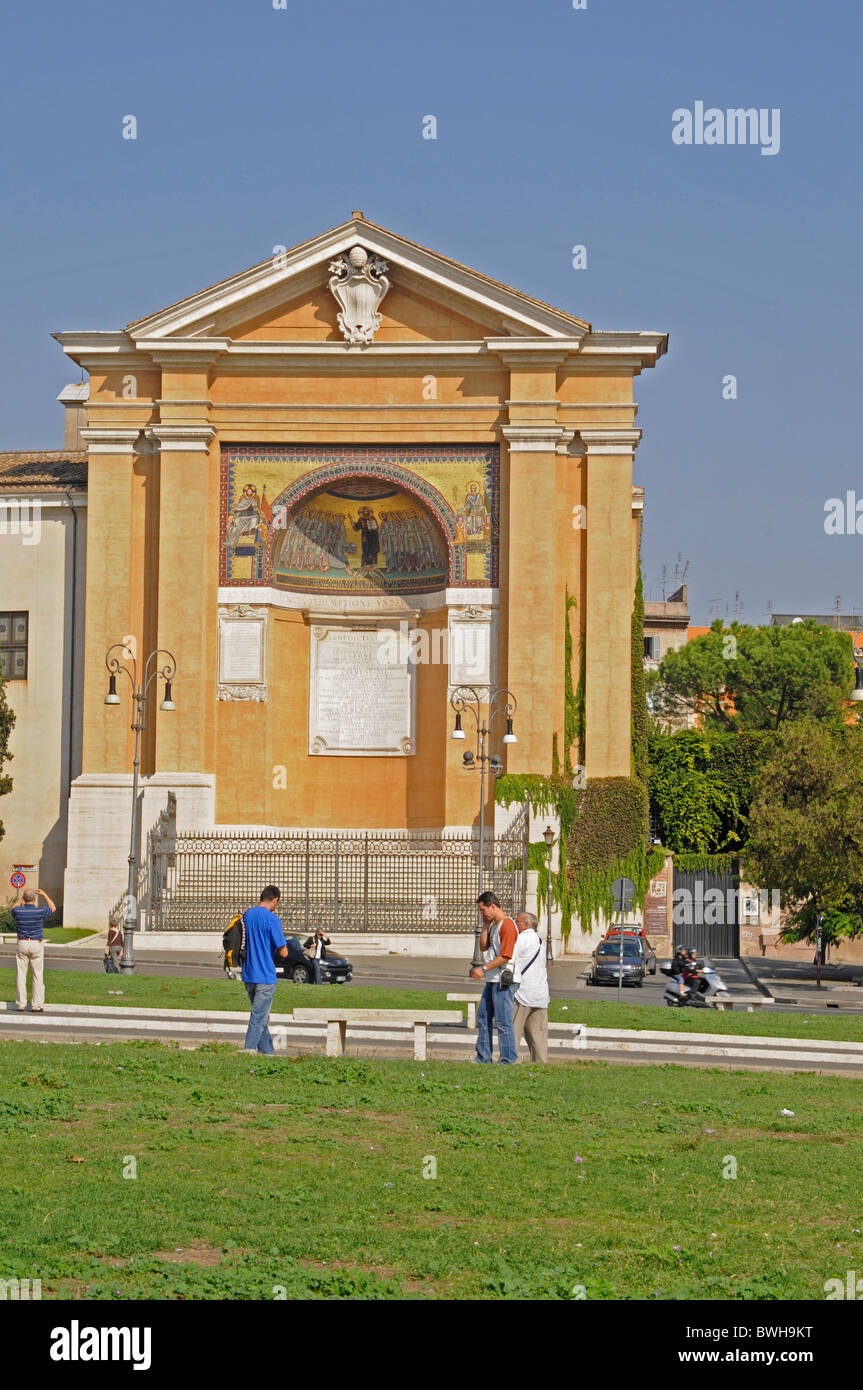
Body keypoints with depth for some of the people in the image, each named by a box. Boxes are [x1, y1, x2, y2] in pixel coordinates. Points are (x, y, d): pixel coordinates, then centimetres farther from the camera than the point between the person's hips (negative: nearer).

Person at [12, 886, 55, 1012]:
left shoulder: (18, 911, -7)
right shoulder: (40, 911, -12)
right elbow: (53, 908, 11)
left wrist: (20, 899, 28)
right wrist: (44, 895, 19)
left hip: (22, 944, 2)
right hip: (37, 945, -2)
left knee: (21, 975, 7)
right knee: (38, 976, 3)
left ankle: (21, 1003, 7)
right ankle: (37, 1005, 1)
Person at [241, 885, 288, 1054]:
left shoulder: (247, 914, 8)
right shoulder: (272, 919, -13)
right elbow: (283, 952, -13)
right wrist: (278, 947, 8)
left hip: (248, 976, 7)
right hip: (266, 977, -7)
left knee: (261, 1017, 16)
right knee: (258, 1018, -4)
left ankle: (268, 1052, 21)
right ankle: (249, 1051, -8)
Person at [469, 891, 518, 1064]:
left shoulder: (507, 925, -16)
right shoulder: (494, 925, 17)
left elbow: (505, 956, -21)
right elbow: (483, 947, 16)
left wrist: (484, 968, -22)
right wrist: (485, 926, 8)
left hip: (503, 981, -10)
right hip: (492, 980, 10)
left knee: (503, 1022, -6)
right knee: (483, 1019, 13)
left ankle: (508, 1059, -1)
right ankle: (483, 1058, 20)